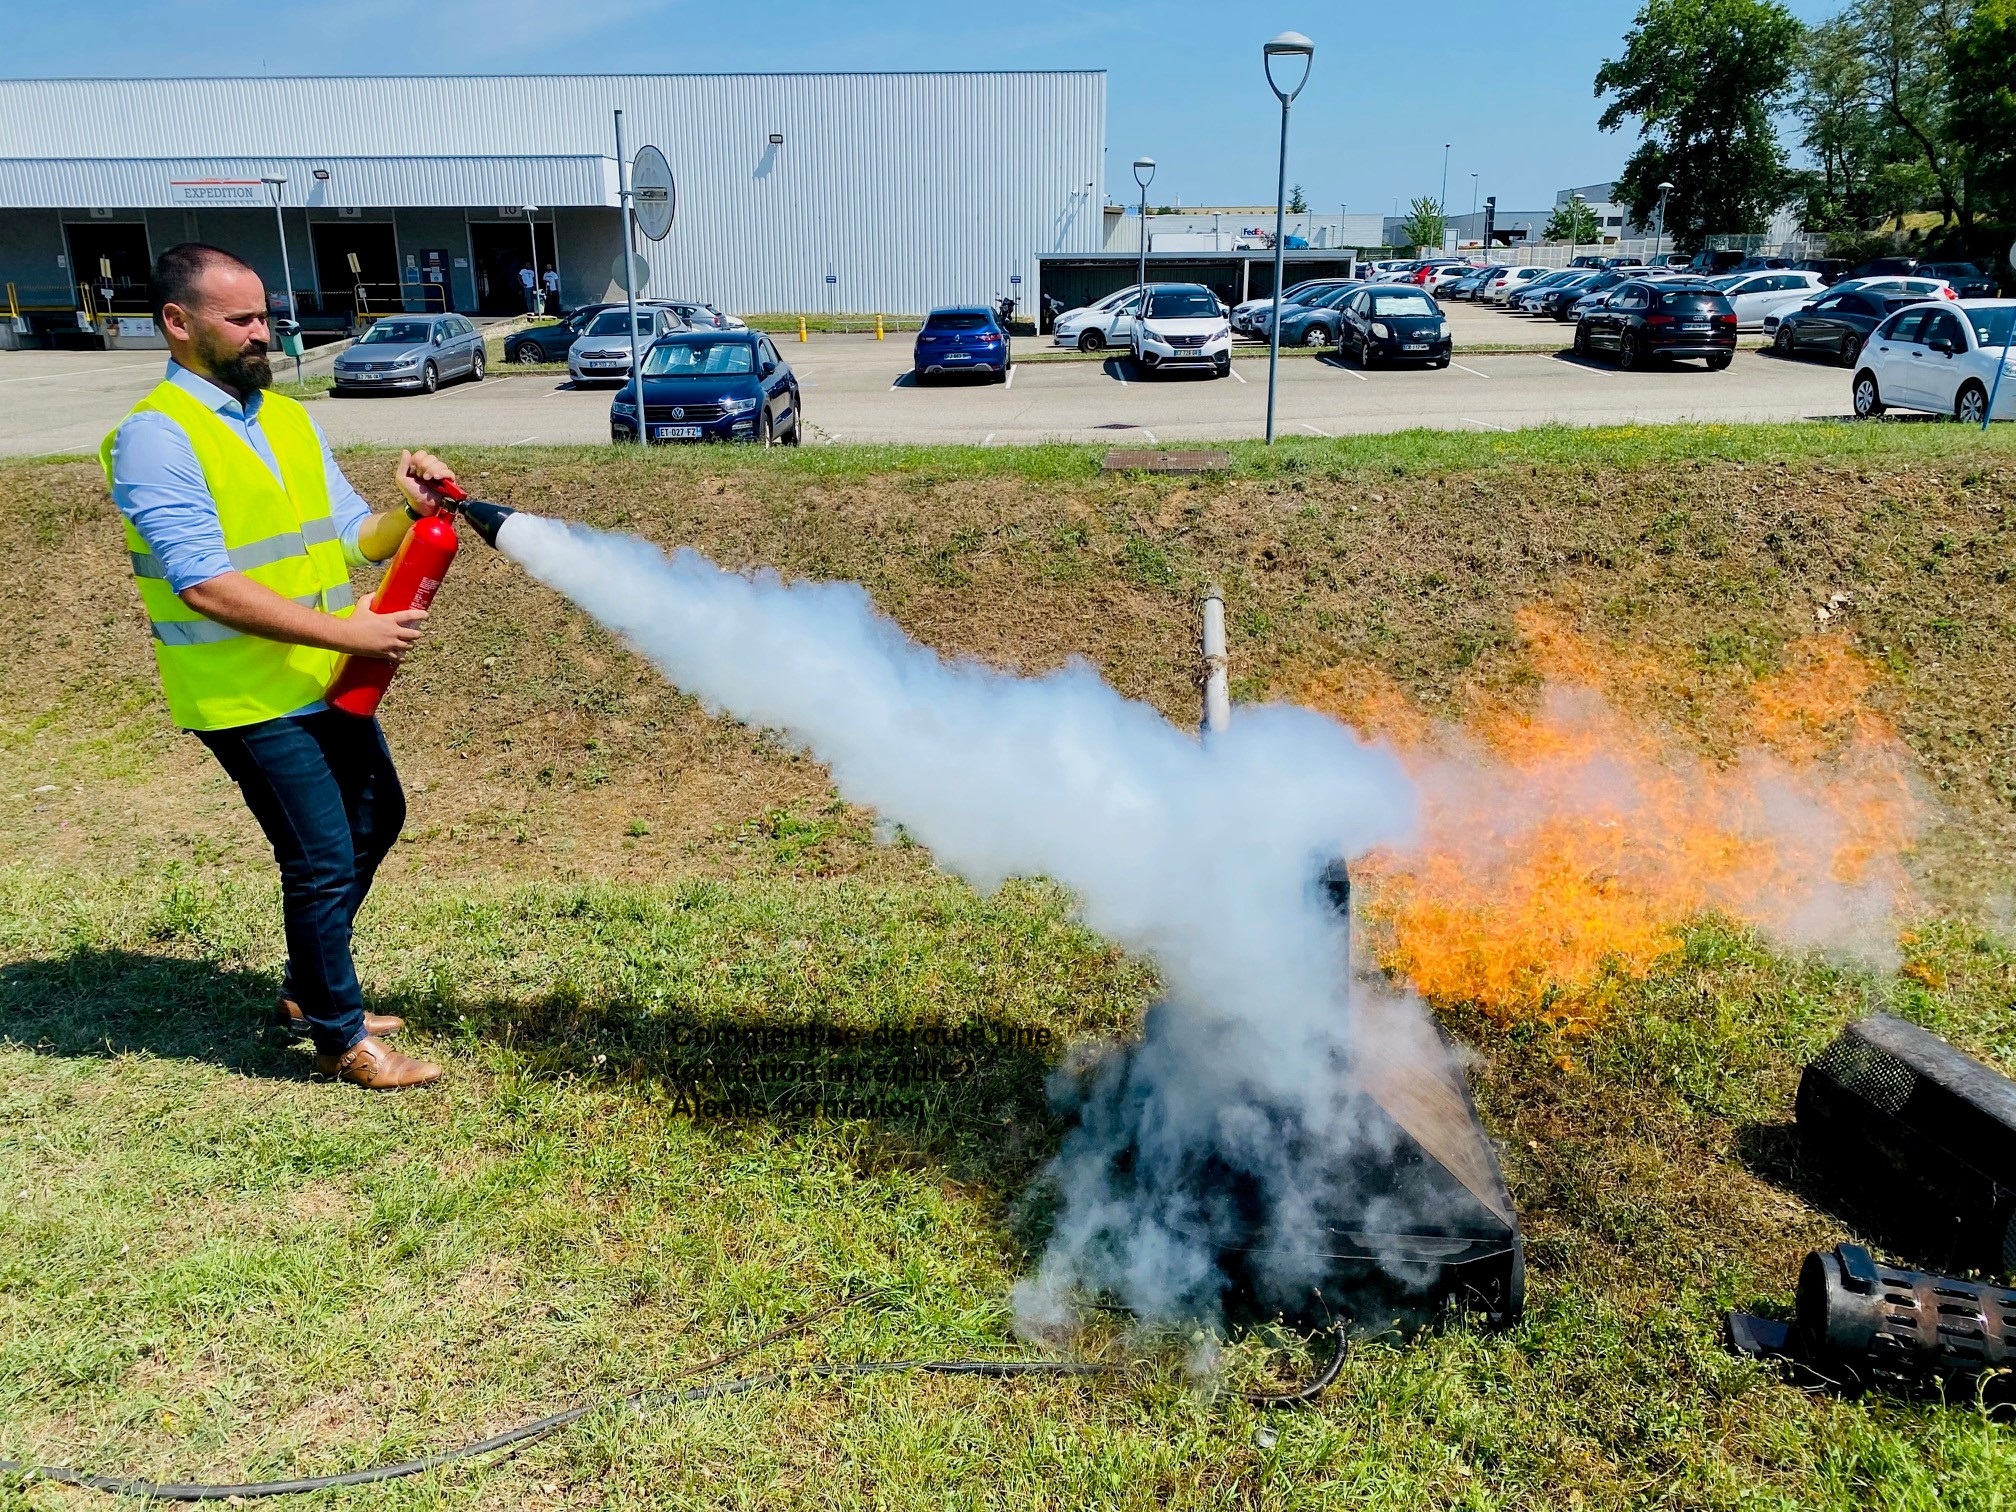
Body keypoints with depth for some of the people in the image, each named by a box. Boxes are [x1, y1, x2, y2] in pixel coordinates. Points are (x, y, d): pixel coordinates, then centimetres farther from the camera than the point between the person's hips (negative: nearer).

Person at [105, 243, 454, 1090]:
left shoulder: (288, 418, 9)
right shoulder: (156, 436, -15)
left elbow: (350, 538, 10)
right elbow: (204, 585, -23)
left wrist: (412, 512, -10)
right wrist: (348, 631, -25)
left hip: (327, 680, 9)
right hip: (246, 696, -8)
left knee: (375, 818, 19)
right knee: (324, 860, -4)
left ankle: (307, 992, 37)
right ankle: (341, 1040, 16)